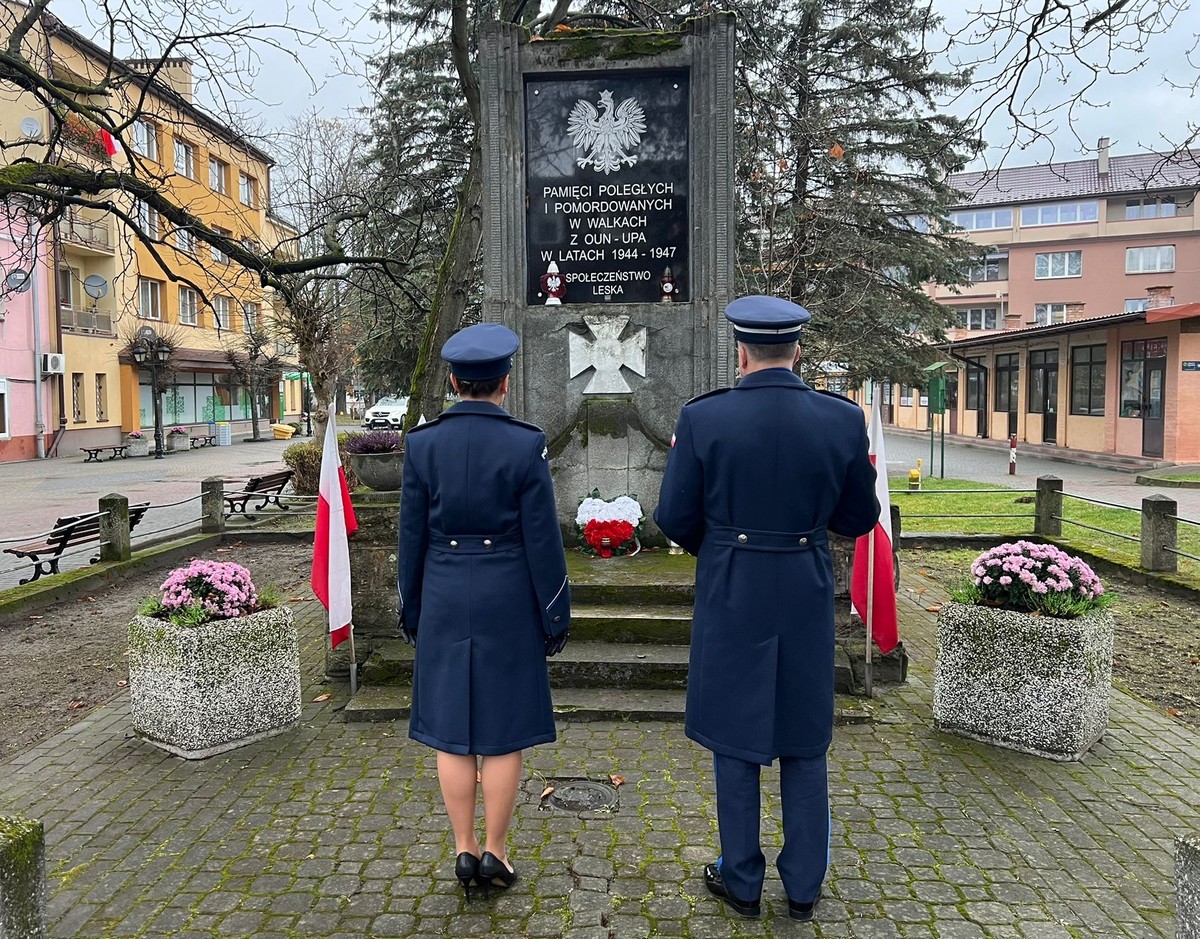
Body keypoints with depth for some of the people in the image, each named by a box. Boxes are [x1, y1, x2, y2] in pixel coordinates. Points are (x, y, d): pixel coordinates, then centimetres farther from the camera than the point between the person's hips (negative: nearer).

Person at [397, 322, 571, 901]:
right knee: (503, 732, 9)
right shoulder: (525, 445, -11)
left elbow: (411, 536, 0)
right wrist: (555, 618, 0)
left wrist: (410, 612, 12)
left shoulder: (422, 443, -4)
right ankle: (494, 853, 20)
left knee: (451, 731, 13)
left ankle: (464, 851, 22)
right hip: (508, 602, -2)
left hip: (444, 601, 2)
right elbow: (542, 540, -10)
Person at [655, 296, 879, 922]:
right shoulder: (843, 420, -7)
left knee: (735, 742, 14)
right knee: (804, 746, 17)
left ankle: (742, 882, 28)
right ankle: (803, 887, 30)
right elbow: (858, 519, 2)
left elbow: (674, 518, -7)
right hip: (806, 596, 2)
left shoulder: (702, 419, -12)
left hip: (730, 595, -2)